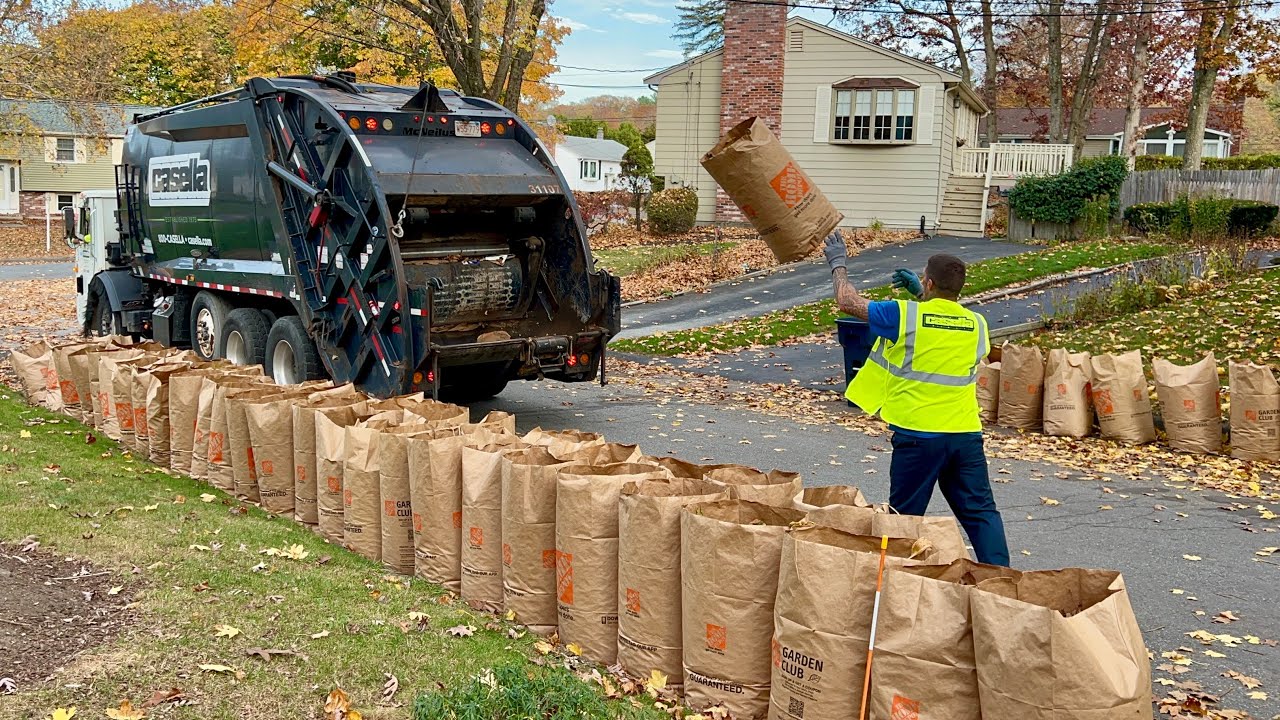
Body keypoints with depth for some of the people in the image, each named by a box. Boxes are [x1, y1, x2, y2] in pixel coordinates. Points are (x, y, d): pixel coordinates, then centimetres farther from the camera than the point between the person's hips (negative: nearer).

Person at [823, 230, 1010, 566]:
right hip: (966, 433, 4)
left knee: (905, 516, 9)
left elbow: (848, 301, 5)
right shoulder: (977, 324, 7)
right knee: (980, 511, 8)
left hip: (918, 435, -3)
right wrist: (923, 296, 29)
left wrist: (839, 264, 21)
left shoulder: (904, 315, -7)